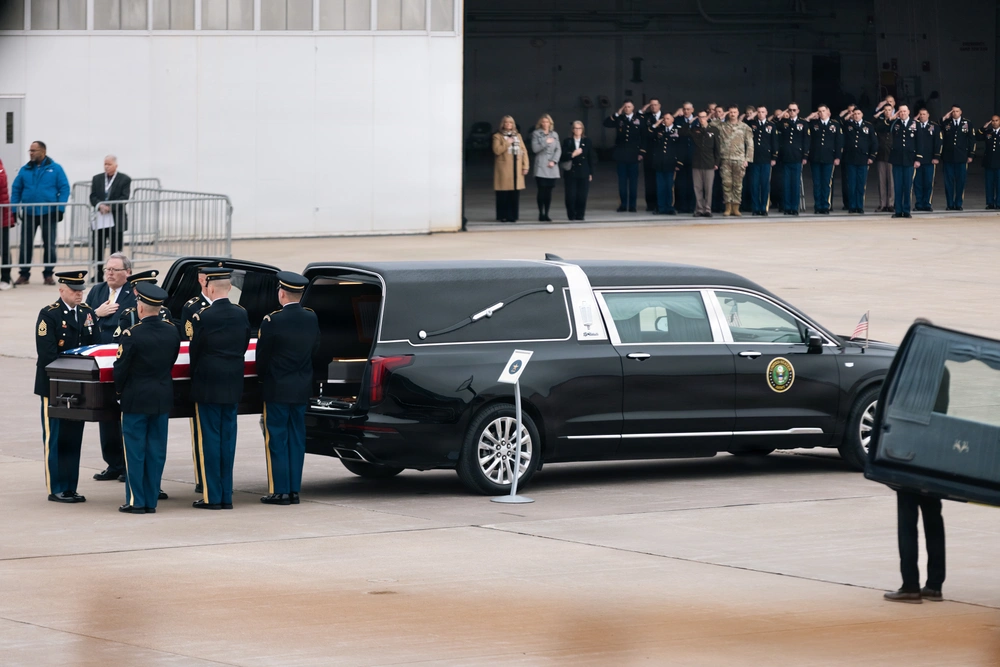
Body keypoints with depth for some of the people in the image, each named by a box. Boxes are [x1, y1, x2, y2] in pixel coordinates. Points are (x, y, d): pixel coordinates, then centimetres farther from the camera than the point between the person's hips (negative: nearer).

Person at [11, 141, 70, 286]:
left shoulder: (55, 169, -1)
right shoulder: (25, 170, 6)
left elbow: (64, 189, -3)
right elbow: (16, 190, 8)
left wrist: (60, 209, -12)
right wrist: (14, 210, -1)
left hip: (48, 214, -2)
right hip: (28, 214, 2)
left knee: (49, 245, 4)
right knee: (25, 245, 3)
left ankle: (48, 274, 13)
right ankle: (24, 274, 10)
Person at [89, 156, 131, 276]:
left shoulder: (124, 179, 0)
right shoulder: (97, 179, 11)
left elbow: (124, 198, -10)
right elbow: (93, 197, 2)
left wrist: (110, 207, -22)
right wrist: (100, 205, -20)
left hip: (117, 219, -3)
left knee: (116, 249, 1)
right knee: (98, 248, 3)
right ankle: (98, 274, 11)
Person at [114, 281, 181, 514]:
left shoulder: (131, 334, -17)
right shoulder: (172, 332, 0)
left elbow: (120, 368, -11)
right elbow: (171, 363, 9)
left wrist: (119, 392, 5)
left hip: (136, 399, -5)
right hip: (163, 399, 5)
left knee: (135, 451, 2)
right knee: (156, 451, 9)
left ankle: (136, 501, 3)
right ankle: (151, 501, 11)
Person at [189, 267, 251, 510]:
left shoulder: (204, 318, -14)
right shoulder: (242, 315, 2)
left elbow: (194, 351, -6)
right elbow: (244, 346, 9)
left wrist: (195, 377, 11)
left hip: (208, 386, -5)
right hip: (233, 386, 5)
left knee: (210, 438, 0)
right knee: (228, 439, 10)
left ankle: (212, 496, 1)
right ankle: (226, 496, 12)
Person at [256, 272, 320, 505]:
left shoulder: (273, 321, -16)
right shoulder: (312, 319, 2)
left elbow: (262, 356, -7)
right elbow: (315, 353, 10)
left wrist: (263, 378, 10)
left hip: (277, 389, -6)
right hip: (302, 390, 6)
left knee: (276, 440, 0)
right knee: (296, 440, 10)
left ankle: (279, 490, -1)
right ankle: (294, 490, 11)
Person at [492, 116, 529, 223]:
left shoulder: (518, 136, 18)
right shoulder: (497, 136, 5)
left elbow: (524, 151, 13)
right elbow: (497, 150, -9)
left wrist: (525, 166, 5)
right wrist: (507, 143, -11)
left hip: (517, 169, 4)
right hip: (504, 169, -4)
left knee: (515, 194, 0)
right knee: (504, 195, -6)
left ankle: (513, 215, 5)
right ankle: (503, 215, -1)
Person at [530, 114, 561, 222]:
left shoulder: (554, 134, 14)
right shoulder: (536, 134, 5)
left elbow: (558, 149, 9)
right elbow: (535, 149, -5)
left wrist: (554, 161, -4)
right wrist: (546, 142, -13)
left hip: (552, 167, 3)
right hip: (541, 167, -3)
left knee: (549, 191, 2)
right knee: (542, 190, -8)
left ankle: (546, 214, 6)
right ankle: (541, 214, -4)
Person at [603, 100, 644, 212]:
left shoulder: (639, 119, 2)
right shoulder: (619, 119, 7)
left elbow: (643, 136, 1)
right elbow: (606, 123, -7)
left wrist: (641, 152, -5)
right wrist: (617, 114, -12)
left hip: (633, 154, -2)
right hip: (621, 153, 2)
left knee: (633, 180, 2)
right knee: (622, 180, 4)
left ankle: (632, 205, 8)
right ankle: (623, 205, 8)